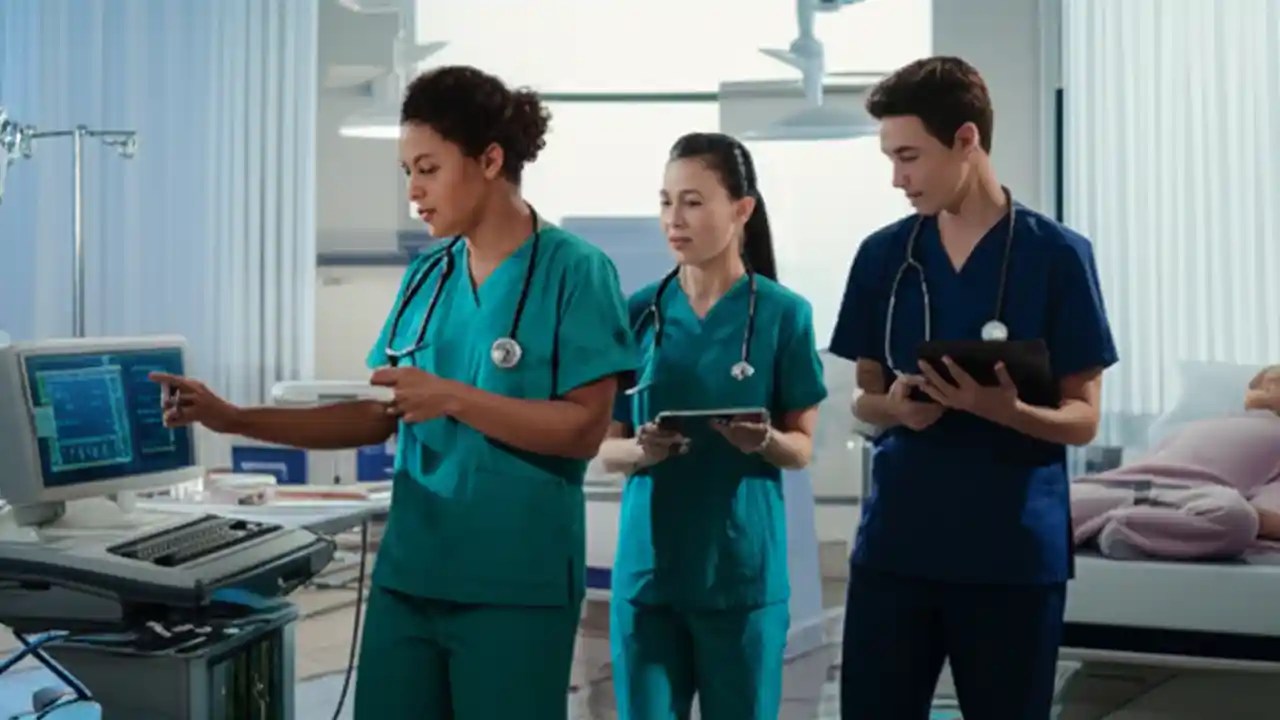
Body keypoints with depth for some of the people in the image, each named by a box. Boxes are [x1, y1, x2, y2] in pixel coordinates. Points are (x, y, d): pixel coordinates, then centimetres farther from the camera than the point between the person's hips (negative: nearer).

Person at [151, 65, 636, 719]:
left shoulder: (573, 270, -8)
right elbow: (378, 419, 10)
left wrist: (452, 398, -18)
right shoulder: (426, 276, 10)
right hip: (408, 571, 6)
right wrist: (234, 419, 4)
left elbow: (585, 430, -13)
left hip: (514, 584, -5)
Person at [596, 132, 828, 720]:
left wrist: (765, 441, -20)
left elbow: (802, 447, 2)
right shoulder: (638, 313, 3)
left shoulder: (782, 314, -3)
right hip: (647, 566, 2)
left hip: (743, 569, -2)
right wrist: (641, 452, -15)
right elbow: (605, 446, 7)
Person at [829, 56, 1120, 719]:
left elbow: (1082, 418, -4)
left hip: (1015, 551, -2)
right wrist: (893, 406, -12)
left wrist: (1003, 409, -24)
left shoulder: (1057, 255, -5)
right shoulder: (882, 255, 5)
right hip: (894, 544, 3)